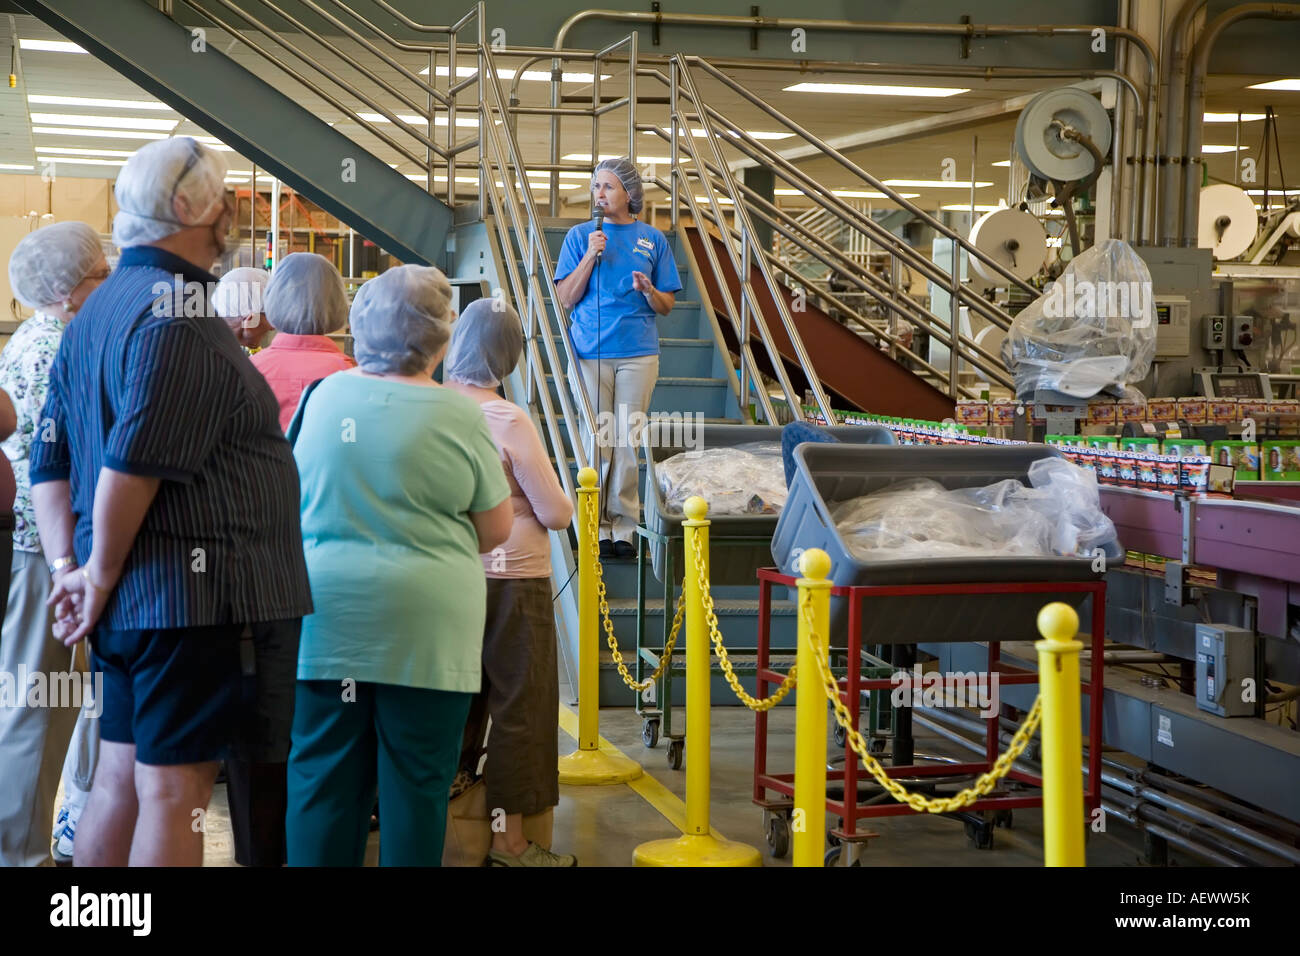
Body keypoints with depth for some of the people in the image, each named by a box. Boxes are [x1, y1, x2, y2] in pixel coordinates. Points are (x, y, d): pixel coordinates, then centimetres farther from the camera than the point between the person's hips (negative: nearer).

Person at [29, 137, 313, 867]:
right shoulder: (181, 312, -16)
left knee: (123, 778, 15)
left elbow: (51, 464, 14)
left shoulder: (99, 310, 15)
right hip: (191, 591, -9)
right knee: (175, 789, -4)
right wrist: (101, 577, -13)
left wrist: (70, 565, 7)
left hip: (132, 599, 9)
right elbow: (135, 463, -23)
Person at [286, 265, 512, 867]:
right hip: (426, 628, -3)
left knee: (322, 779, 8)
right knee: (416, 786, 5)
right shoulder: (459, 417, -6)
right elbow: (496, 530, 2)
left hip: (327, 617, 3)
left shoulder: (323, 397, 2)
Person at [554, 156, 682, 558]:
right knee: (596, 437, -1)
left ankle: (625, 527, 7)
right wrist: (591, 256, -9)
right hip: (590, 352, 0)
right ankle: (598, 528, 5)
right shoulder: (580, 235, 7)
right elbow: (567, 297, 1)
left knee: (629, 438, 1)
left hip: (638, 352, 1)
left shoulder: (652, 239, 9)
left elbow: (667, 306, 10)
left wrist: (648, 290, -12)